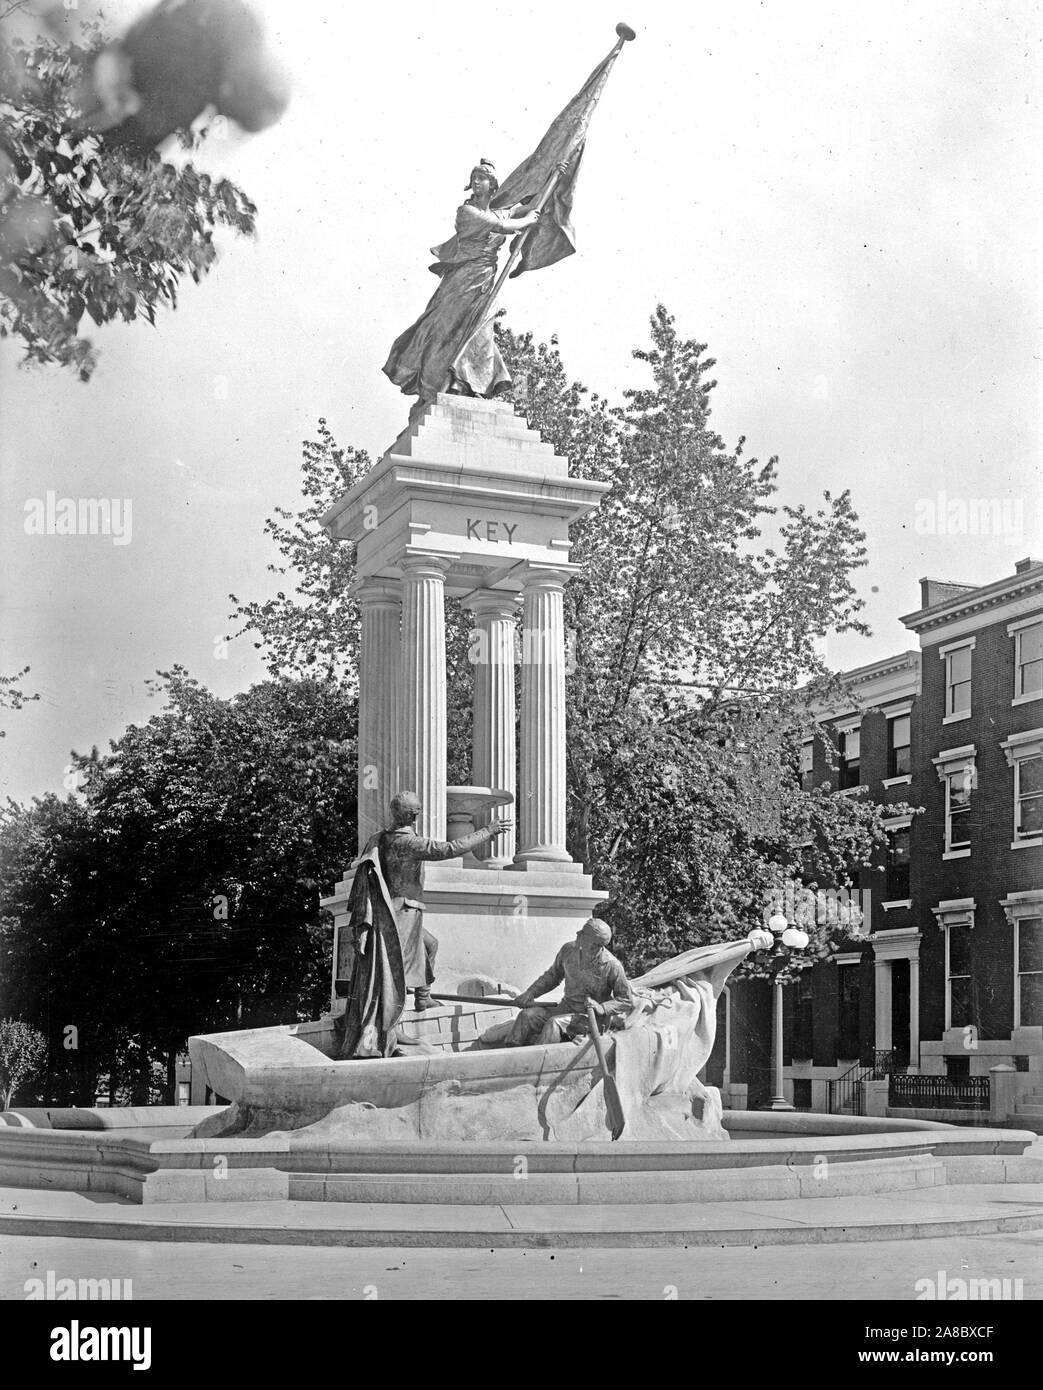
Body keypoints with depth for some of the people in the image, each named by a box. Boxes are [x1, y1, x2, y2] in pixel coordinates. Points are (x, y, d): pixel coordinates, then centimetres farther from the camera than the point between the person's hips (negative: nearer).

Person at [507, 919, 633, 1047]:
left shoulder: (611, 966, -17)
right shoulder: (568, 950, -3)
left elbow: (627, 1001, -8)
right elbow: (553, 975, 15)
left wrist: (602, 1008, -22)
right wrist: (531, 992, 3)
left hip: (589, 1017, -6)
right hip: (564, 1008, 6)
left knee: (554, 1023, -32)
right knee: (527, 1015, -15)